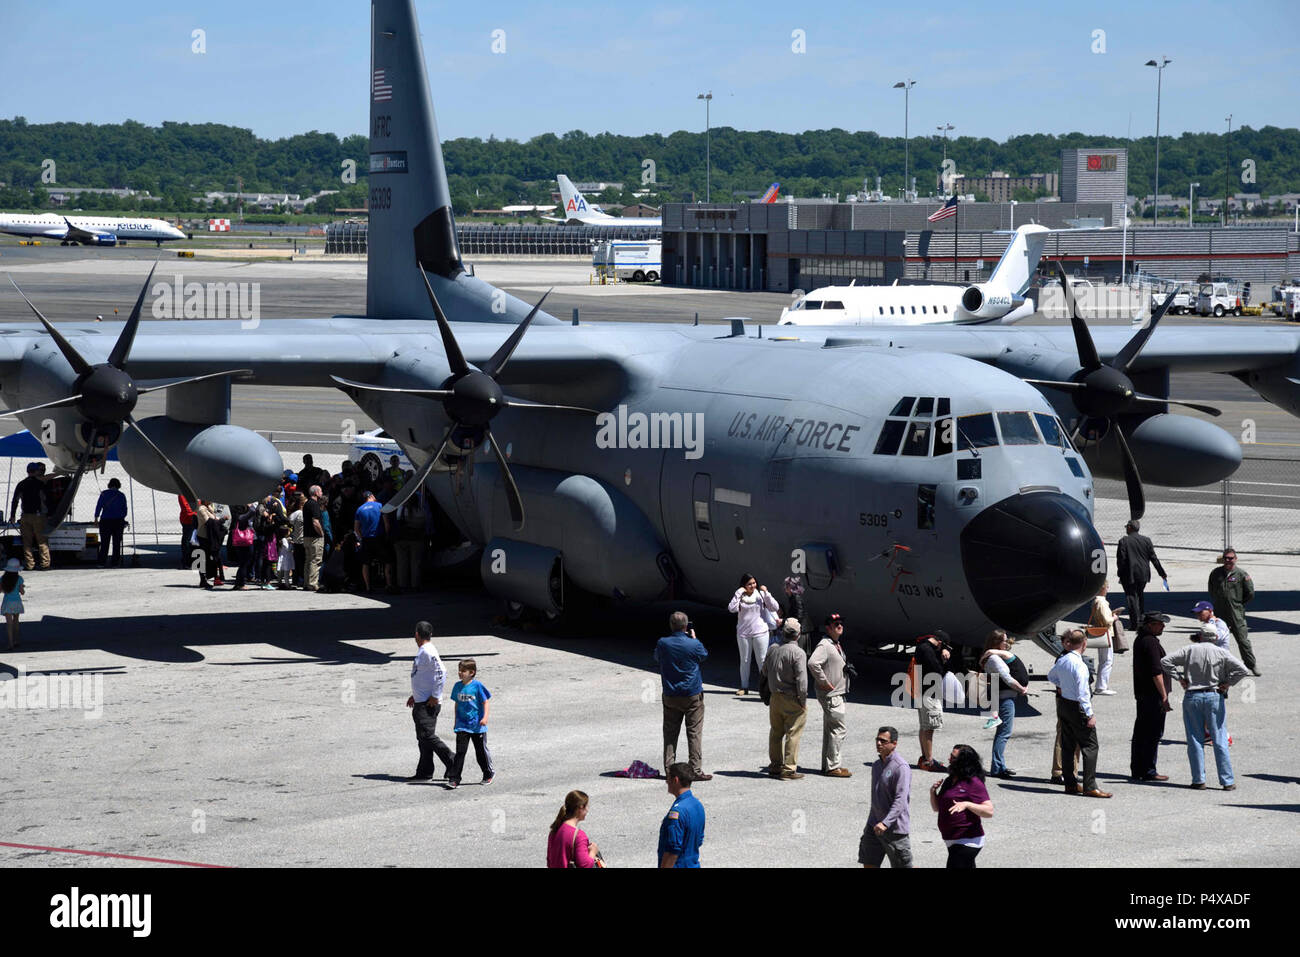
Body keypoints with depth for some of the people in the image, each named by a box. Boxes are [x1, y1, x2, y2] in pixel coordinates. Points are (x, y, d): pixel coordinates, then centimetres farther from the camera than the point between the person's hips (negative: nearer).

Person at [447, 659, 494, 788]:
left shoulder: (477, 685, -10)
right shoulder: (458, 686, 5)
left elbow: (485, 703, -7)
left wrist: (485, 717, -21)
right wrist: (456, 722, 18)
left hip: (477, 726, -3)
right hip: (463, 726, 3)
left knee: (481, 751, 10)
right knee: (460, 751, -7)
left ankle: (489, 773, 31)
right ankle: (454, 779, -9)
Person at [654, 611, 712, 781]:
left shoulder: (662, 644, -9)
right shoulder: (694, 645, -15)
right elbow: (704, 655, 6)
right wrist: (694, 638, 16)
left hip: (670, 696, 3)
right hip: (692, 696, -3)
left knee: (670, 733, 11)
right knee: (694, 733, 3)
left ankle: (669, 768, 12)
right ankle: (696, 770, 1)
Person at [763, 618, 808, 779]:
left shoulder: (774, 650, 5)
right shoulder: (798, 653, -16)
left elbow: (764, 670, 16)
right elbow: (801, 679, -20)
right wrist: (803, 700, -13)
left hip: (775, 698, 7)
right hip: (792, 700, -7)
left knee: (776, 732, 17)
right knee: (792, 734, -1)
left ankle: (775, 765, 26)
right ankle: (789, 769, -1)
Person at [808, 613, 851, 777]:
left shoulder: (837, 645, 16)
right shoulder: (824, 645, -16)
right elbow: (813, 663, -31)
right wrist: (824, 682, -24)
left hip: (837, 694, 10)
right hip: (830, 695, -10)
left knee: (830, 730, 14)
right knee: (838, 729, -11)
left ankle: (828, 765, 21)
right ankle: (832, 767, -8)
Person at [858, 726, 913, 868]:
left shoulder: (901, 768, -16)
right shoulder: (877, 765, 11)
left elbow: (900, 800, -24)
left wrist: (885, 823, -34)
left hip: (894, 827, -8)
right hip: (874, 826, 8)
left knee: (902, 866, 2)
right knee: (869, 863, 5)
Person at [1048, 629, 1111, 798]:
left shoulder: (1061, 660, 3)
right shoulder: (1079, 664, -21)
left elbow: (1051, 676, 24)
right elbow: (1082, 692, -22)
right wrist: (1090, 714, -18)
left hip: (1063, 705, 9)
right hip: (1077, 707, -8)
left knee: (1068, 745, 15)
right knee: (1090, 746, -4)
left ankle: (1070, 783, 21)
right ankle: (1090, 787, -8)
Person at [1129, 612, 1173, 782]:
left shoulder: (1139, 640, 15)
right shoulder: (1151, 642, -17)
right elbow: (1156, 672, -21)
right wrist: (1164, 697, -18)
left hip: (1141, 693, 10)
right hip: (1153, 696, -10)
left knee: (1140, 733, 13)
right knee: (1153, 734, -5)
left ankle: (1136, 770, 17)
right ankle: (1149, 772, -4)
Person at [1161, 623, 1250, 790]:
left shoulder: (1189, 651, 1)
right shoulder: (1221, 653, 0)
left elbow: (1165, 661, -1)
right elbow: (1242, 669, -9)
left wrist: (1179, 678, 2)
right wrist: (1228, 683, -2)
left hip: (1192, 697, 0)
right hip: (1214, 697, 0)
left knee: (1195, 740, 6)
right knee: (1220, 740, 3)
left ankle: (1199, 780, 4)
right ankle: (1227, 781, 2)